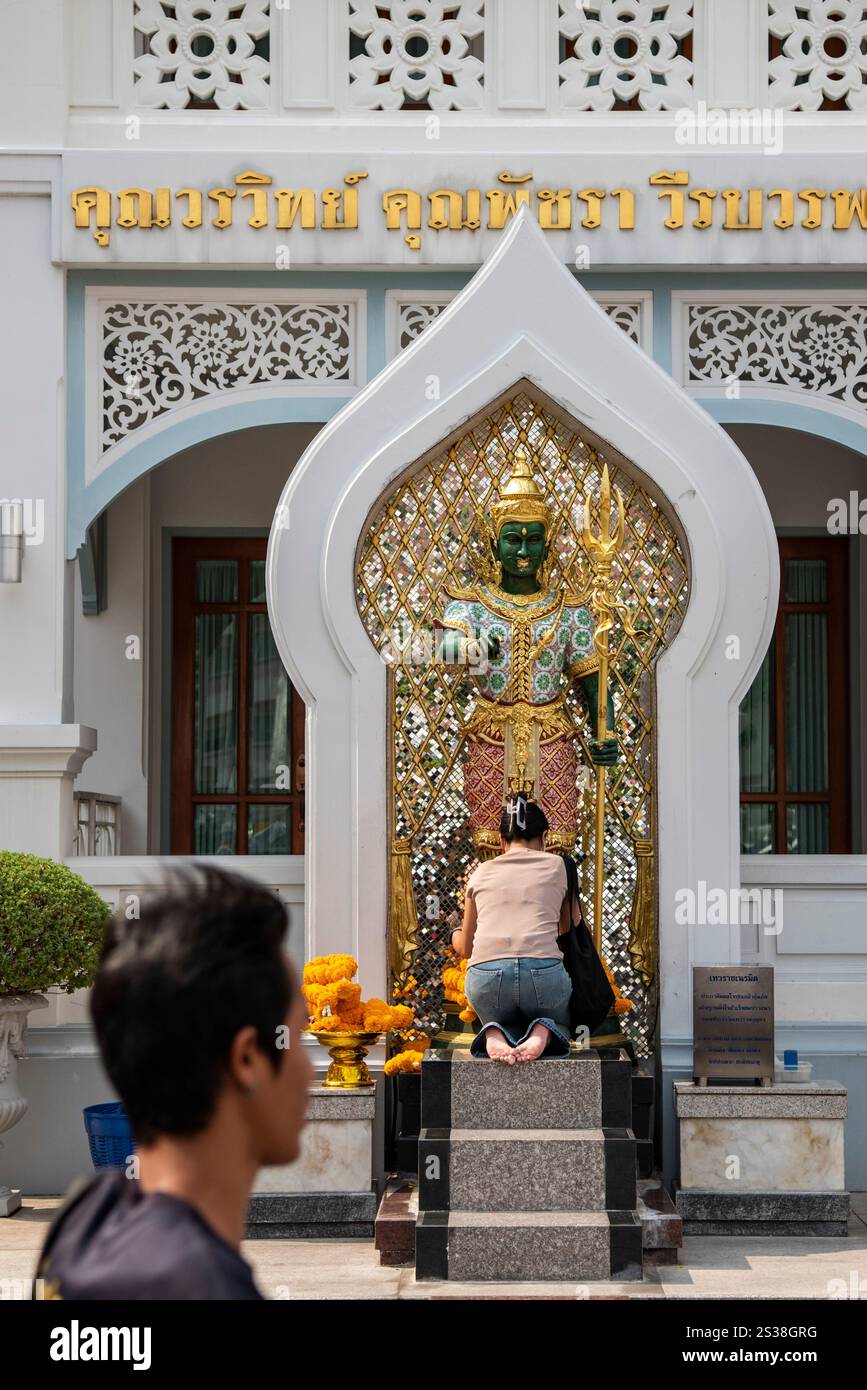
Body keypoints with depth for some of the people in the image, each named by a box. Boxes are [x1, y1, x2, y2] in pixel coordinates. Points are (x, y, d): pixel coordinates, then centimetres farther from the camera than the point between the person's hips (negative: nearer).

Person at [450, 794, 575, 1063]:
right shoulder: (555, 865, 17)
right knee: (558, 1025, 31)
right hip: (544, 973, -1)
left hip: (486, 975, 1)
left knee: (499, 1019, 33)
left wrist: (456, 934, 52)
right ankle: (542, 1035, -6)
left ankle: (497, 1035, -4)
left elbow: (465, 947, 28)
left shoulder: (482, 872, 20)